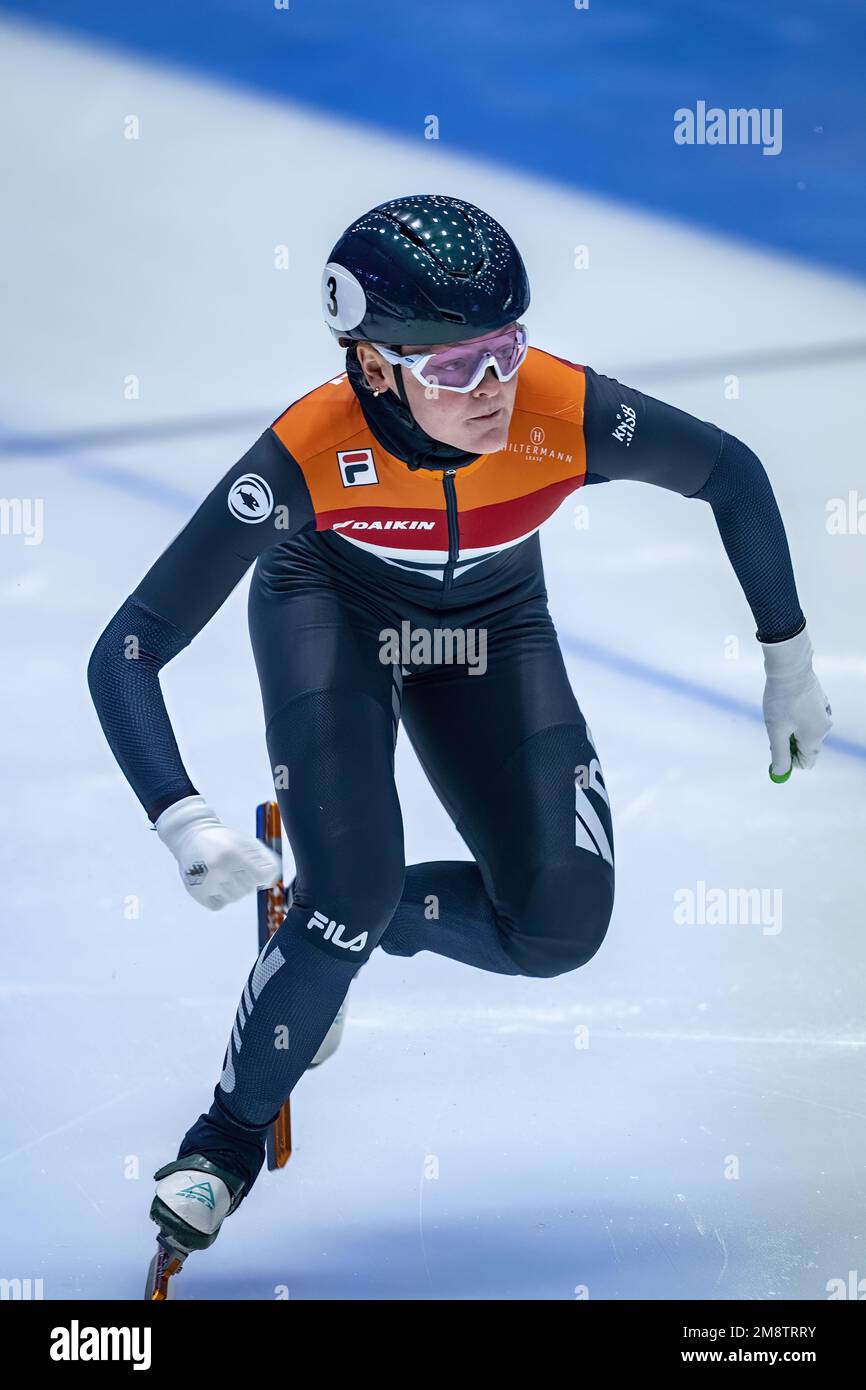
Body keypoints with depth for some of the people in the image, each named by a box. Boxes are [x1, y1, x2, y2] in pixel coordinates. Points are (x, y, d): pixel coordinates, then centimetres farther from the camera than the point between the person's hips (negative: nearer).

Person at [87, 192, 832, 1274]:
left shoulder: (568, 415, -34)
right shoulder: (306, 456, -39)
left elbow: (732, 474, -12)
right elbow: (124, 656, -36)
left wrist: (788, 664, -7)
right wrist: (184, 826, -51)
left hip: (491, 629, 3)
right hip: (330, 608, -3)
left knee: (562, 926, -10)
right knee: (353, 890, -23)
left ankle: (335, 923, 18)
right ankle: (229, 1139, 1)